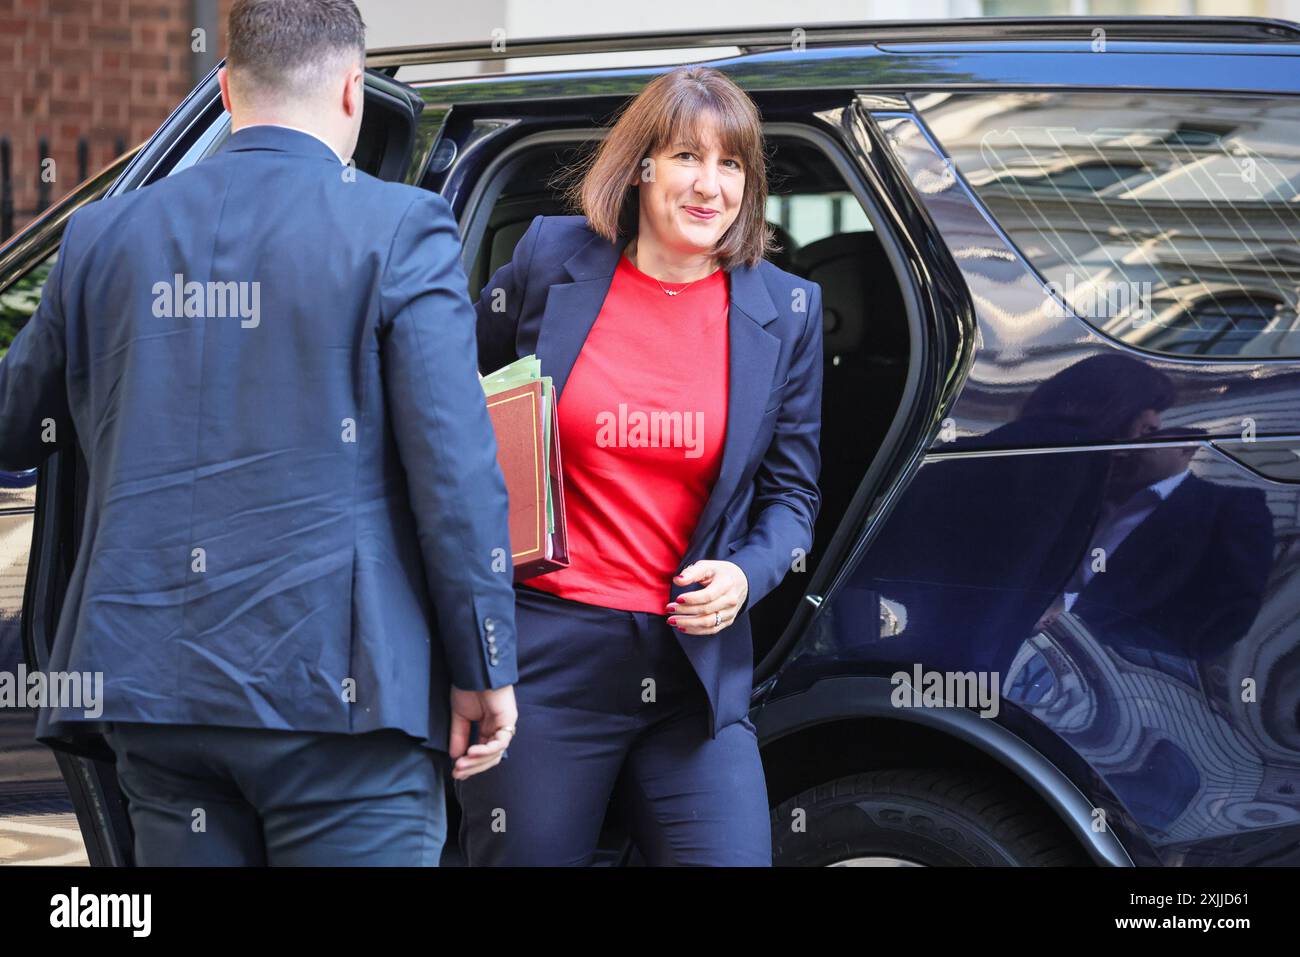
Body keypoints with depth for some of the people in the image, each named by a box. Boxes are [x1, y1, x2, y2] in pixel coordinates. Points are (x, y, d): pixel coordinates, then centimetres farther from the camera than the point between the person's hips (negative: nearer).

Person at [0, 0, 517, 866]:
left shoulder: (104, 237, 9)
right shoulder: (398, 232, -5)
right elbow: (456, 467, -10)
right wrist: (483, 666, -2)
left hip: (152, 686, 5)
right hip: (341, 689, -4)